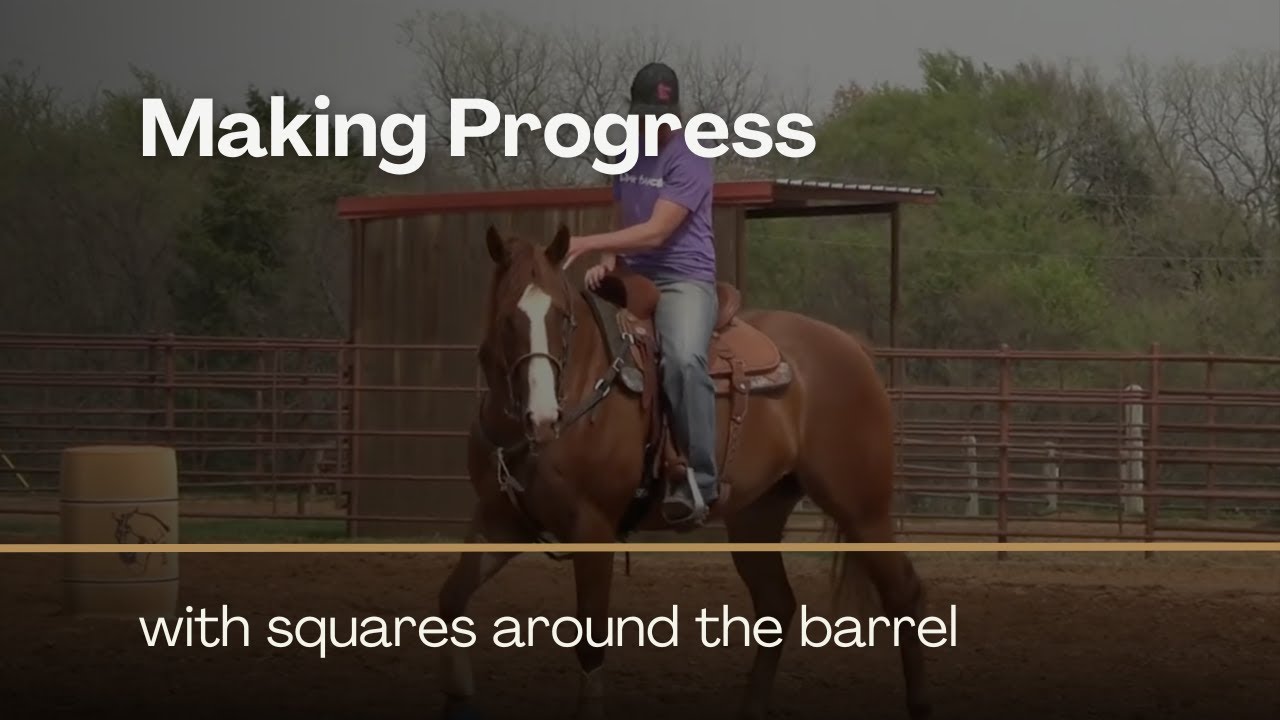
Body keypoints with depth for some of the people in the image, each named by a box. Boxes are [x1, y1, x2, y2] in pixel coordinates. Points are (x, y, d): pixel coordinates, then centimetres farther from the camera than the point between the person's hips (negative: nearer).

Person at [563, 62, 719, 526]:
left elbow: (655, 232, -19)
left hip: (684, 280, -8)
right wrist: (607, 262, -1)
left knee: (684, 359, -36)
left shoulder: (690, 159, -11)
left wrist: (587, 243, -24)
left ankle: (699, 482, -33)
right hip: (632, 280, 8)